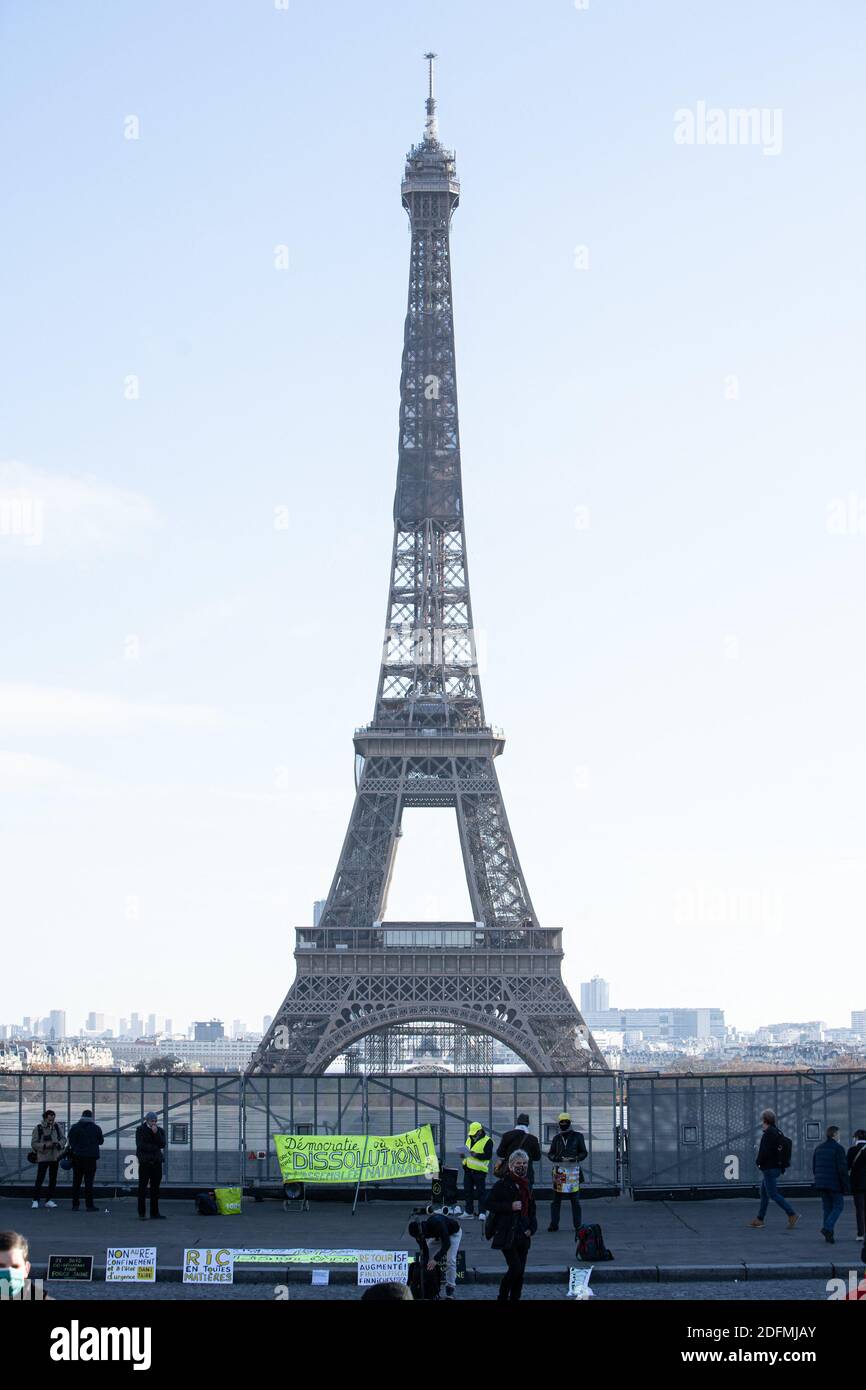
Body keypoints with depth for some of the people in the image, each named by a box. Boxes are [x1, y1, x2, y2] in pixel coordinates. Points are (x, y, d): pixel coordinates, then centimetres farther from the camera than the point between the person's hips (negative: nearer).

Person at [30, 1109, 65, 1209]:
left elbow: (63, 1139, 9)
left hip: (55, 1157, 4)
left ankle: (49, 1200, 16)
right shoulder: (38, 1128, -7)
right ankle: (35, 1200, -2)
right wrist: (44, 1145, -21)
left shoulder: (57, 1127, 4)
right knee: (39, 1179, -9)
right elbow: (33, 1144, -7)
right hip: (43, 1157, -4)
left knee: (53, 1179, 8)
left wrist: (59, 1143, -13)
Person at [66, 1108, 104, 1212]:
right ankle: (89, 1205, -4)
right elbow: (101, 1141, 9)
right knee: (89, 1181, -1)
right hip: (91, 1157, -1)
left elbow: (71, 1142, 1)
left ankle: (75, 1204, 9)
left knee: (76, 1181, 9)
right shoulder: (96, 1128, -2)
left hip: (77, 1157, 1)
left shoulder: (74, 1127, 0)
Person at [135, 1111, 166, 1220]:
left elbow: (162, 1144, -4)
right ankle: (141, 1214, 0)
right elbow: (140, 1145, -10)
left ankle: (154, 1213, 10)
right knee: (142, 1188, -3)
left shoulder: (160, 1131, 10)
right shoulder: (140, 1130, 1)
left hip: (156, 1162, 4)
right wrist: (154, 1147, -9)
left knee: (155, 1188, 6)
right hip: (144, 1162, -4)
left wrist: (156, 1133, -12)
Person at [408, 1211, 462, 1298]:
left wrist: (436, 1259, -51)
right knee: (429, 1259, -6)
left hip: (453, 1232, -6)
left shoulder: (436, 1223, -44)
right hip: (437, 1234, 6)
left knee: (450, 1260, -18)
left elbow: (446, 1243, -44)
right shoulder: (418, 1232, -25)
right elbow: (424, 1251, -15)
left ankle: (450, 1288, -7)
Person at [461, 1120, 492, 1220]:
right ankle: (469, 1211, 19)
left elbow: (488, 1156, -17)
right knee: (467, 1191, 10)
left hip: (479, 1170, -7)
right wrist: (464, 1154, 1)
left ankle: (482, 1212, 0)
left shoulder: (487, 1141, -9)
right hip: (468, 1169, 7)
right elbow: (466, 1150, 24)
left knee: (481, 1192, -4)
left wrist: (475, 1155, -26)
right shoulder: (469, 1139, 14)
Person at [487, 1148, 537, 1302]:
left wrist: (532, 1228, 7)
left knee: (520, 1272, 6)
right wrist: (510, 1206, -20)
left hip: (523, 1235, 7)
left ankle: (514, 1299, 14)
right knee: (515, 1268, -14)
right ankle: (502, 1297, 3)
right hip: (507, 1235, -7)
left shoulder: (527, 1185, 14)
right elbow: (491, 1204, -11)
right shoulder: (502, 1184, -7)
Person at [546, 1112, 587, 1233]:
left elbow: (583, 1153, 7)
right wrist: (557, 1158, -9)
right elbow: (550, 1154, 12)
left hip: (573, 1168, -2)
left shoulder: (578, 1136, 7)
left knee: (575, 1199, -2)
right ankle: (554, 1224, 6)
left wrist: (576, 1158, -13)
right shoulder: (556, 1138, 12)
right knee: (556, 1199, 1)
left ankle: (577, 1225, 2)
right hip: (559, 1169, 2)